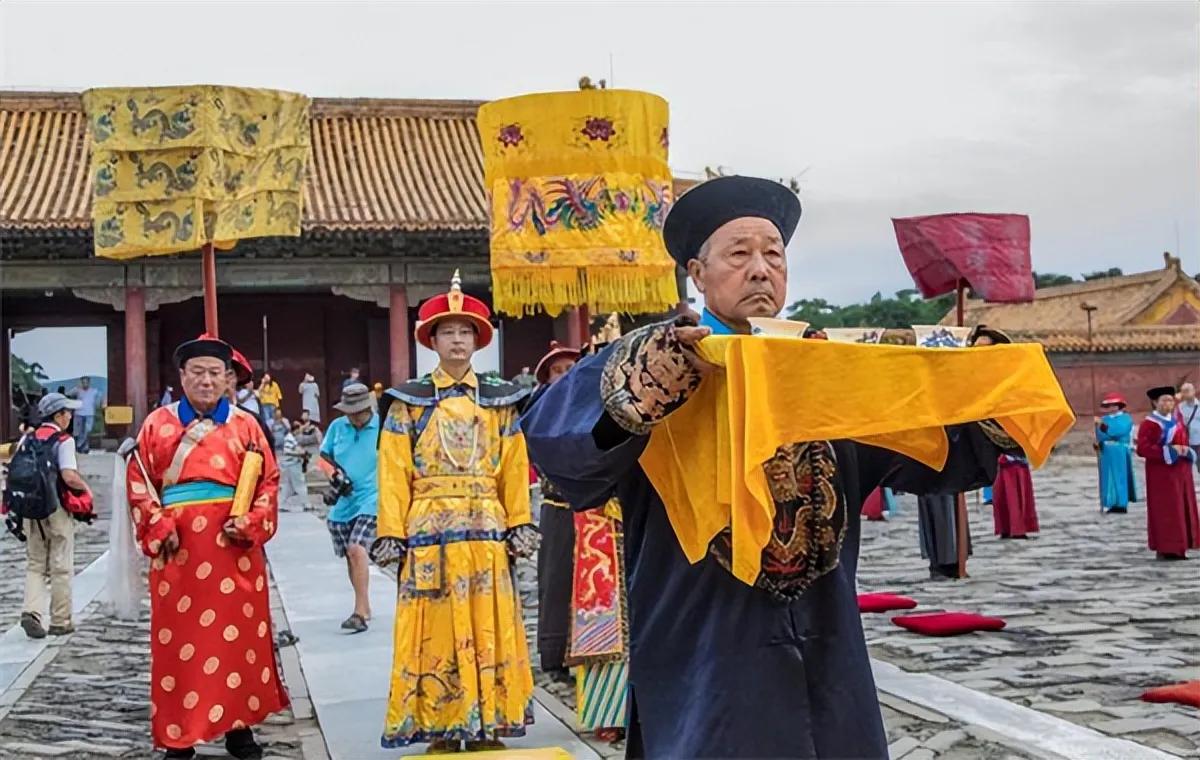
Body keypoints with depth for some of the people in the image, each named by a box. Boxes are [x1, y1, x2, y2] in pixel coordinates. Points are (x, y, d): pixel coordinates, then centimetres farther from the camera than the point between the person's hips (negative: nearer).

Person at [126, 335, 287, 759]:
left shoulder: (245, 425, 8)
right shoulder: (158, 424, 7)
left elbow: (269, 481, 6)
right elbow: (138, 484, 5)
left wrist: (250, 525, -8)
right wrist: (157, 529, -8)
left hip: (235, 549, 1)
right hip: (178, 550, -1)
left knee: (239, 638, 6)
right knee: (180, 643, 2)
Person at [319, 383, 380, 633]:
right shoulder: (337, 427, 5)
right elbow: (324, 456, 16)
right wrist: (334, 472, -4)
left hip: (370, 500, -5)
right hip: (341, 502, 6)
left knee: (357, 549, -22)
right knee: (349, 556, 12)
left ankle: (360, 611, -21)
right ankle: (364, 607, 27)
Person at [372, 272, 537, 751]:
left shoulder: (500, 400, 10)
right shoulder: (409, 402, 5)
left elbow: (515, 470, 7)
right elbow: (394, 474, -1)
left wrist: (520, 525, -1)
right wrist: (391, 534, -8)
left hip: (486, 527, 2)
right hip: (429, 528, -1)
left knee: (488, 625, 3)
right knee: (436, 628, 0)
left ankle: (488, 727, 11)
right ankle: (440, 730, 7)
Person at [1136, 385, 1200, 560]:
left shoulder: (1176, 420, 14)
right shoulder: (1149, 424, -12)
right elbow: (1142, 449, -21)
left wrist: (1186, 451, 1)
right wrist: (1169, 451, -23)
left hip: (1180, 472, 8)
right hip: (1162, 473, -8)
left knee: (1182, 509, 9)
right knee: (1165, 511, -7)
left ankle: (1177, 548, 14)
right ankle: (1164, 549, -2)